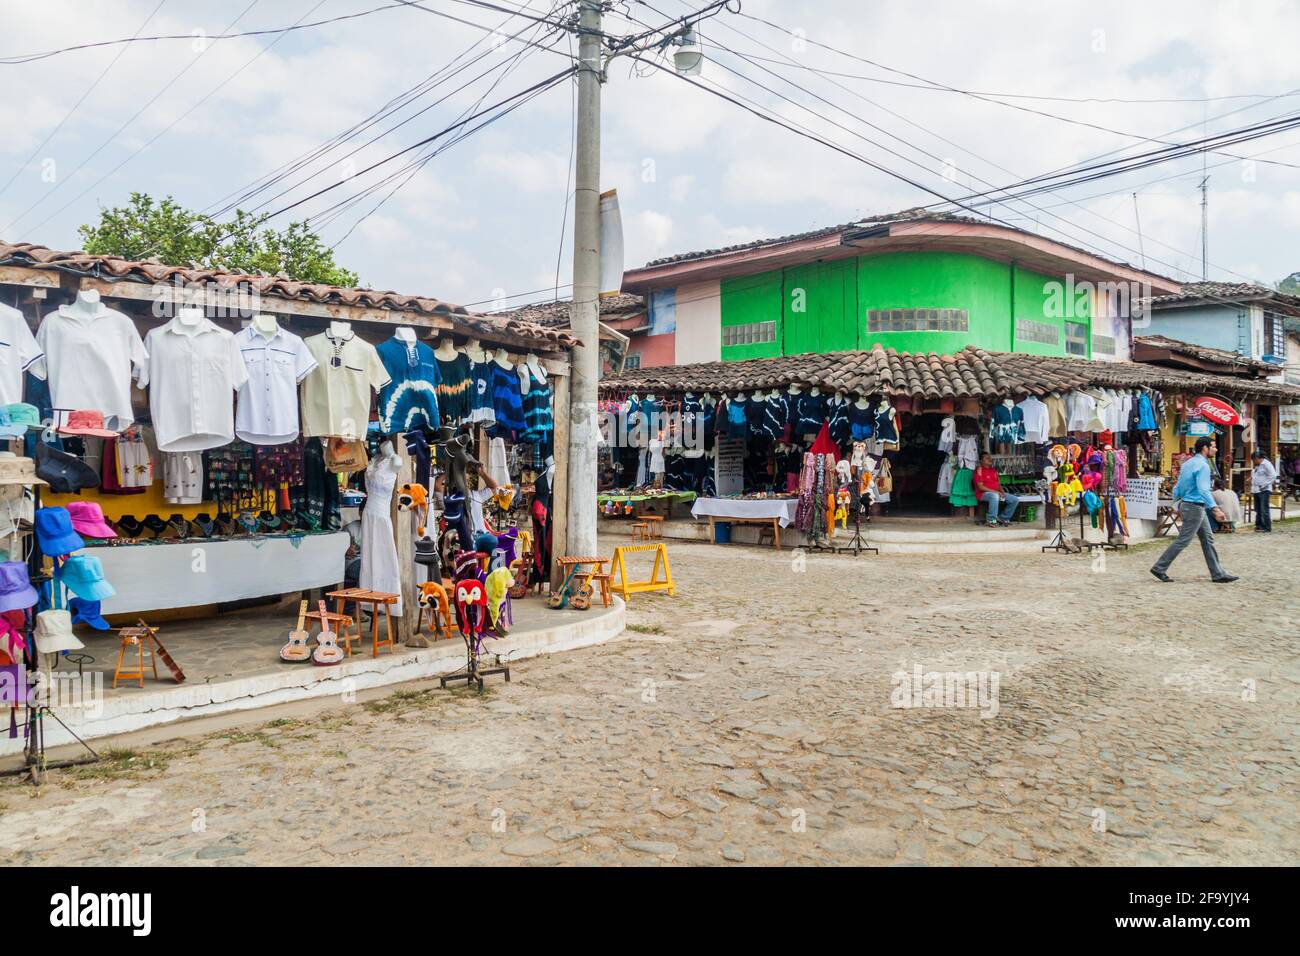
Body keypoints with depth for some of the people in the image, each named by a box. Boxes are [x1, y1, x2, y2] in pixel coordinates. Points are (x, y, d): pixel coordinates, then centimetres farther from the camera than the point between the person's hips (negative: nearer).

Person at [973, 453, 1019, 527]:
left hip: (997, 493, 8)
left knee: (1015, 500, -5)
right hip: (984, 494, -8)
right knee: (994, 496, -41)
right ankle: (992, 521, -32)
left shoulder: (994, 470, 16)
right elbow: (980, 487, -16)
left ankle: (1003, 518, 6)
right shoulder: (979, 470, -8)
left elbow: (999, 484, 19)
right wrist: (995, 491, -19)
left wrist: (1002, 492, -3)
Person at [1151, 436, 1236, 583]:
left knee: (1207, 539, 12)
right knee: (1183, 540, -5)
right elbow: (1203, 490, -27)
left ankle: (1218, 574, 15)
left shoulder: (1187, 463, 12)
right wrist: (1215, 509, -32)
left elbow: (1178, 487, 15)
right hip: (1195, 507, -10)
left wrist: (1177, 504, 23)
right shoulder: (1202, 465, -16)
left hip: (1186, 504, 10)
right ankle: (1160, 568, 0)